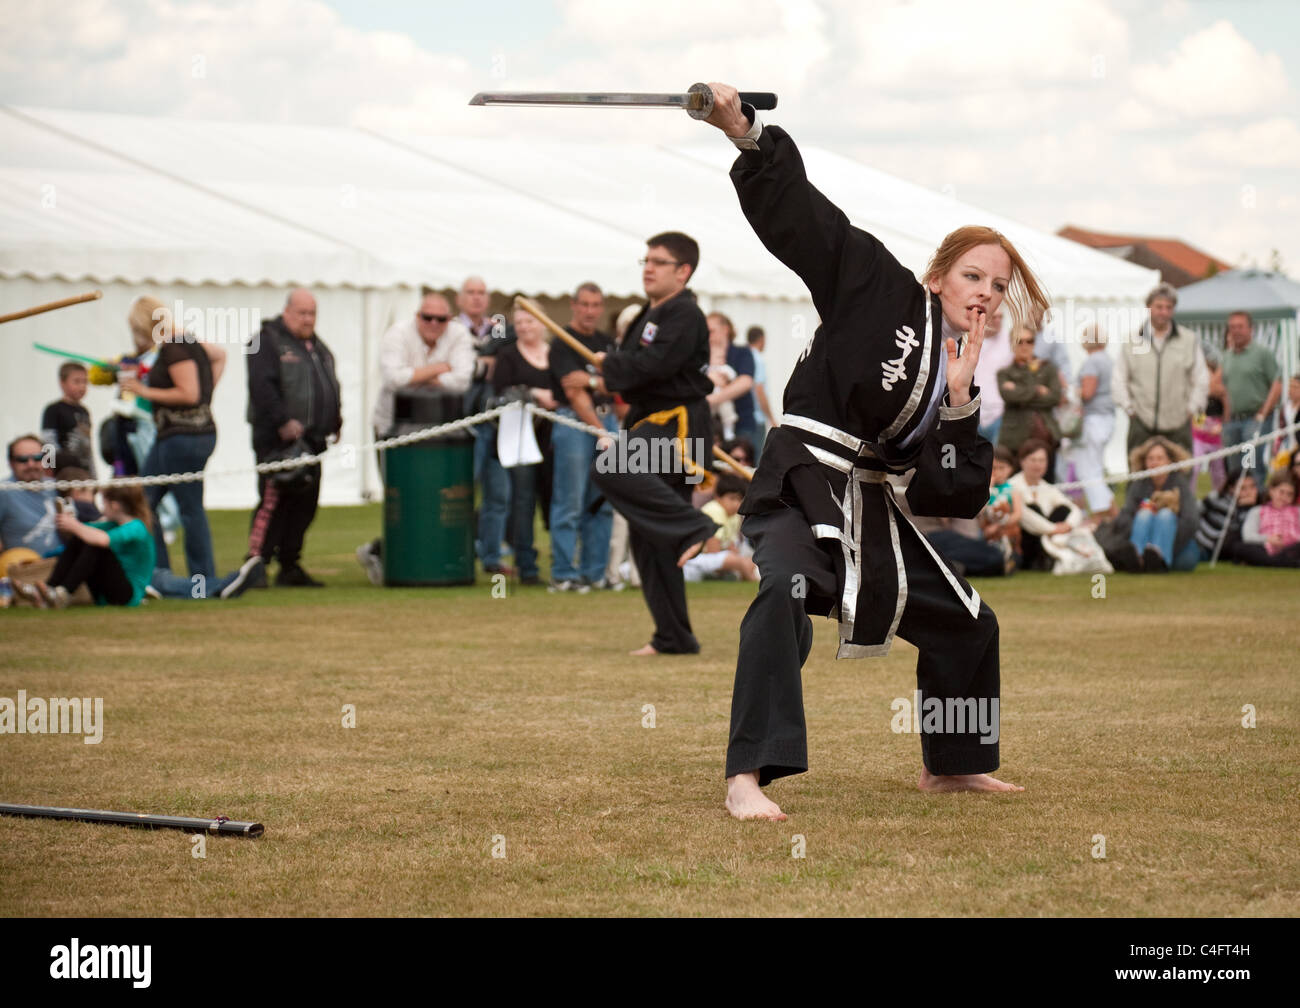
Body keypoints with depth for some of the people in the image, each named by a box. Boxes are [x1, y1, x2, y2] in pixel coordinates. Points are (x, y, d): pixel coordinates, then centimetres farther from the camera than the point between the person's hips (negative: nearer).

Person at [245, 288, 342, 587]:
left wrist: (336, 422, 17)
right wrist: (283, 422, -21)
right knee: (273, 501, -12)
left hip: (311, 440, 8)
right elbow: (262, 387, -16)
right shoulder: (268, 342, -5)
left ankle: (290, 566, 16)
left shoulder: (317, 347, 22)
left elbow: (331, 388, 29)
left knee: (304, 504, 8)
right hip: (278, 439, -8)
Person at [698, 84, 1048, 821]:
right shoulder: (881, 291, -4)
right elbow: (797, 209, -12)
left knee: (968, 623, 18)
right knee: (787, 589, -38)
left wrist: (959, 401, -8)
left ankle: (952, 766, 43)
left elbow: (957, 497, 3)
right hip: (800, 483, -8)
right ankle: (748, 778, -42)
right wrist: (745, 132, -26)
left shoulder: (964, 375, 11)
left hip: (872, 507, 8)